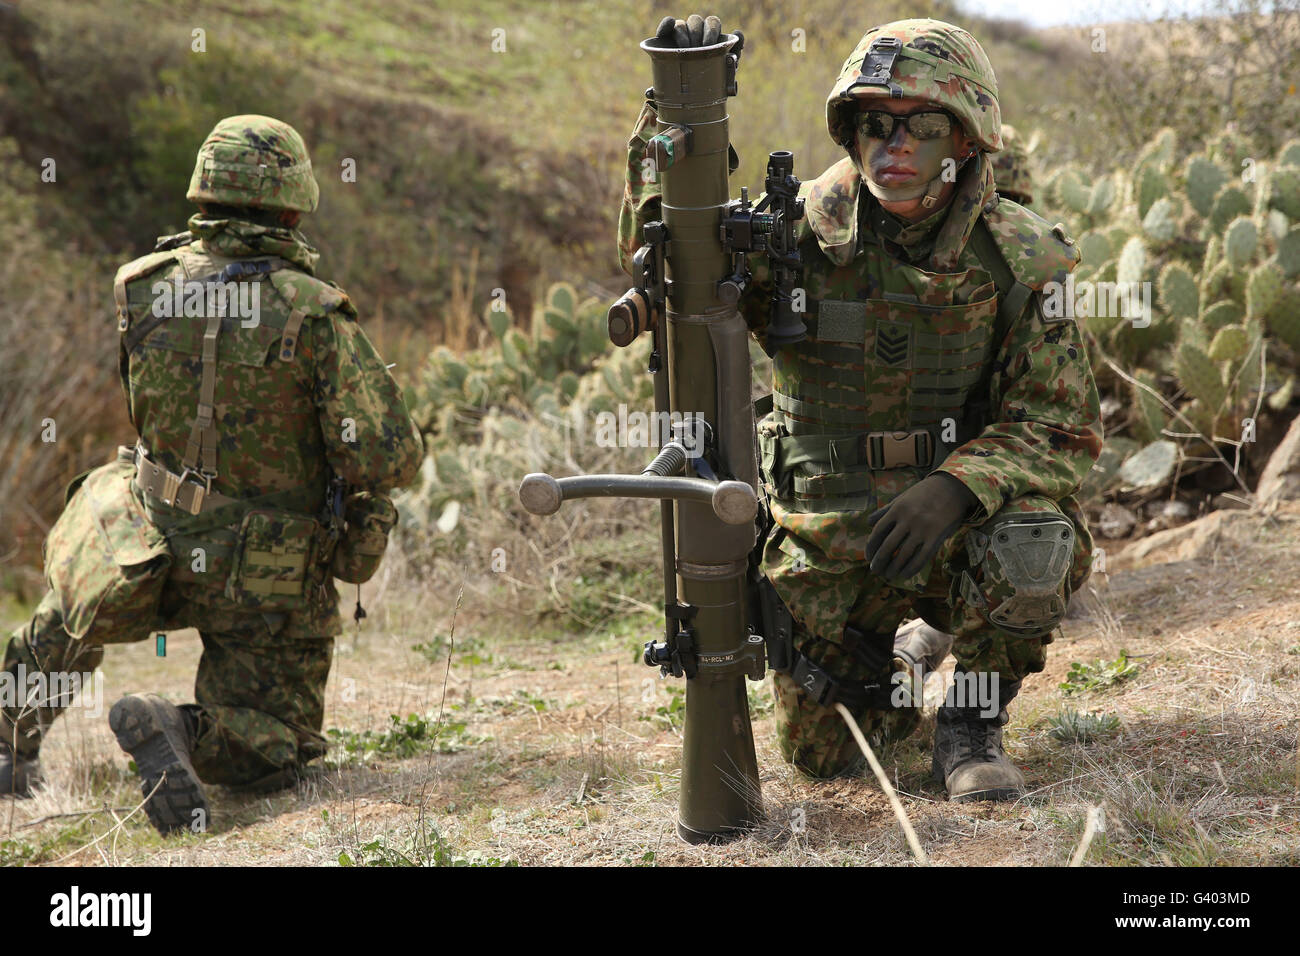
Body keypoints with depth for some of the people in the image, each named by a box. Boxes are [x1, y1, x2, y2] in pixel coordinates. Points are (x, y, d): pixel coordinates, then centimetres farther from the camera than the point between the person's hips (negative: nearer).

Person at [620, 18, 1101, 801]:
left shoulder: (1021, 260, -12)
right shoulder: (802, 235, -11)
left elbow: (1063, 426, -13)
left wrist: (956, 488, -31)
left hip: (960, 524, -1)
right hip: (834, 544, 1)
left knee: (1030, 536, -34)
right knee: (819, 751, 5)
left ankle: (974, 721, -5)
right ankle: (908, 653, 39)